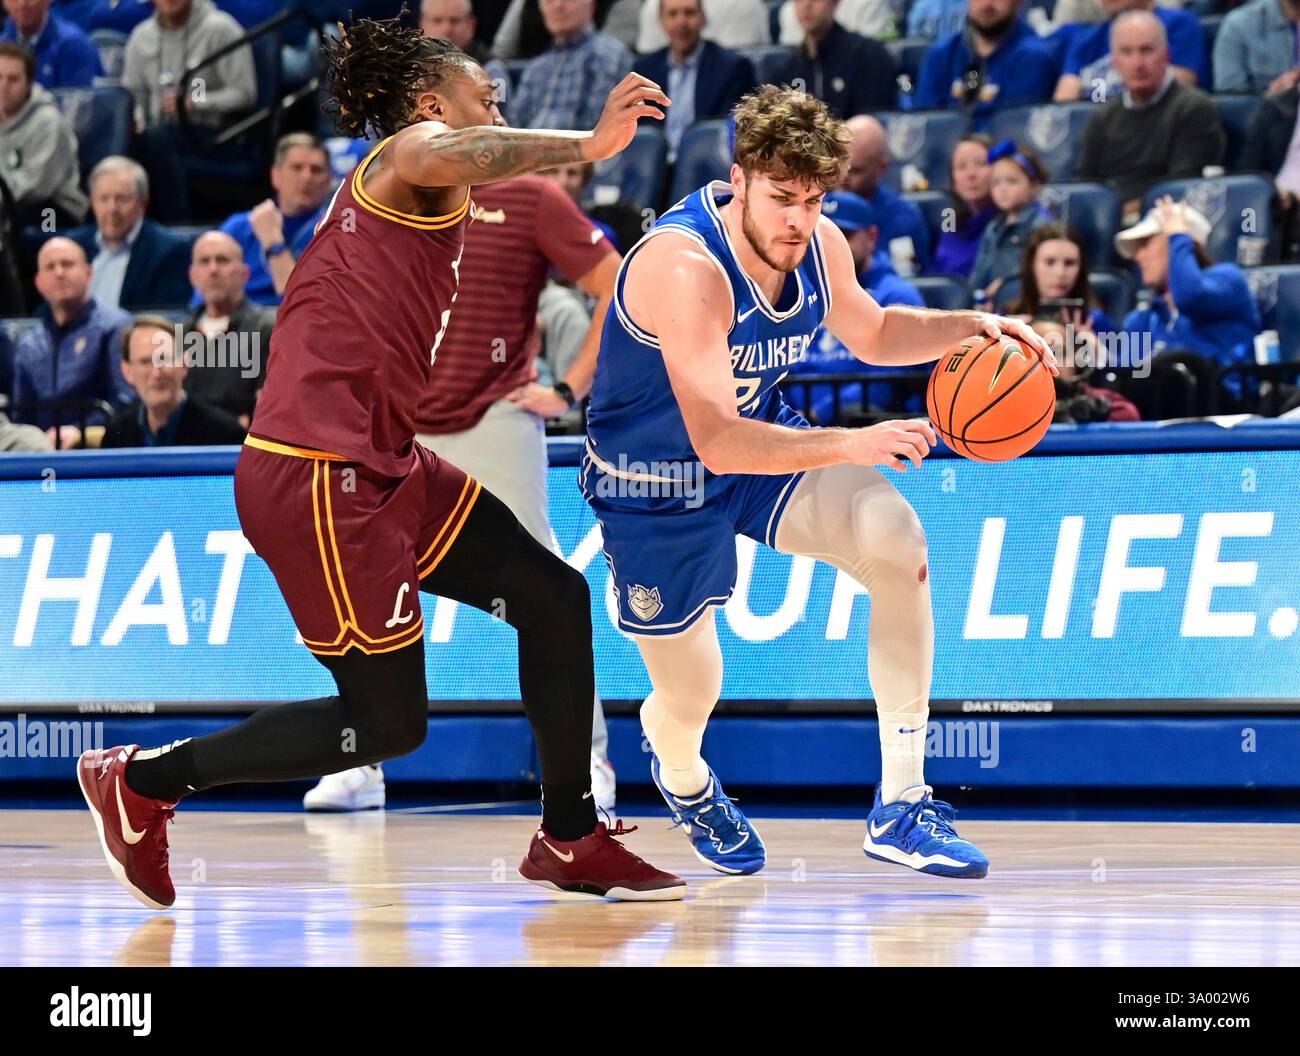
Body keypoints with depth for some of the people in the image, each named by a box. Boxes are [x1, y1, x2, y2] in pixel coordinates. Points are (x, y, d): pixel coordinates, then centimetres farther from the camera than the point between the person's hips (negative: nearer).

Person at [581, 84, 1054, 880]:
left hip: (765, 441, 6)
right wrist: (851, 446, -49)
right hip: (656, 484, -6)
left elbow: (872, 335, 12)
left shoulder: (819, 247, -11)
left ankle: (902, 804, -16)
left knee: (898, 542, -21)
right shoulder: (686, 269, -34)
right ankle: (684, 778, 48)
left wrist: (969, 328, -7)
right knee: (690, 701, 4)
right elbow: (717, 442, -40)